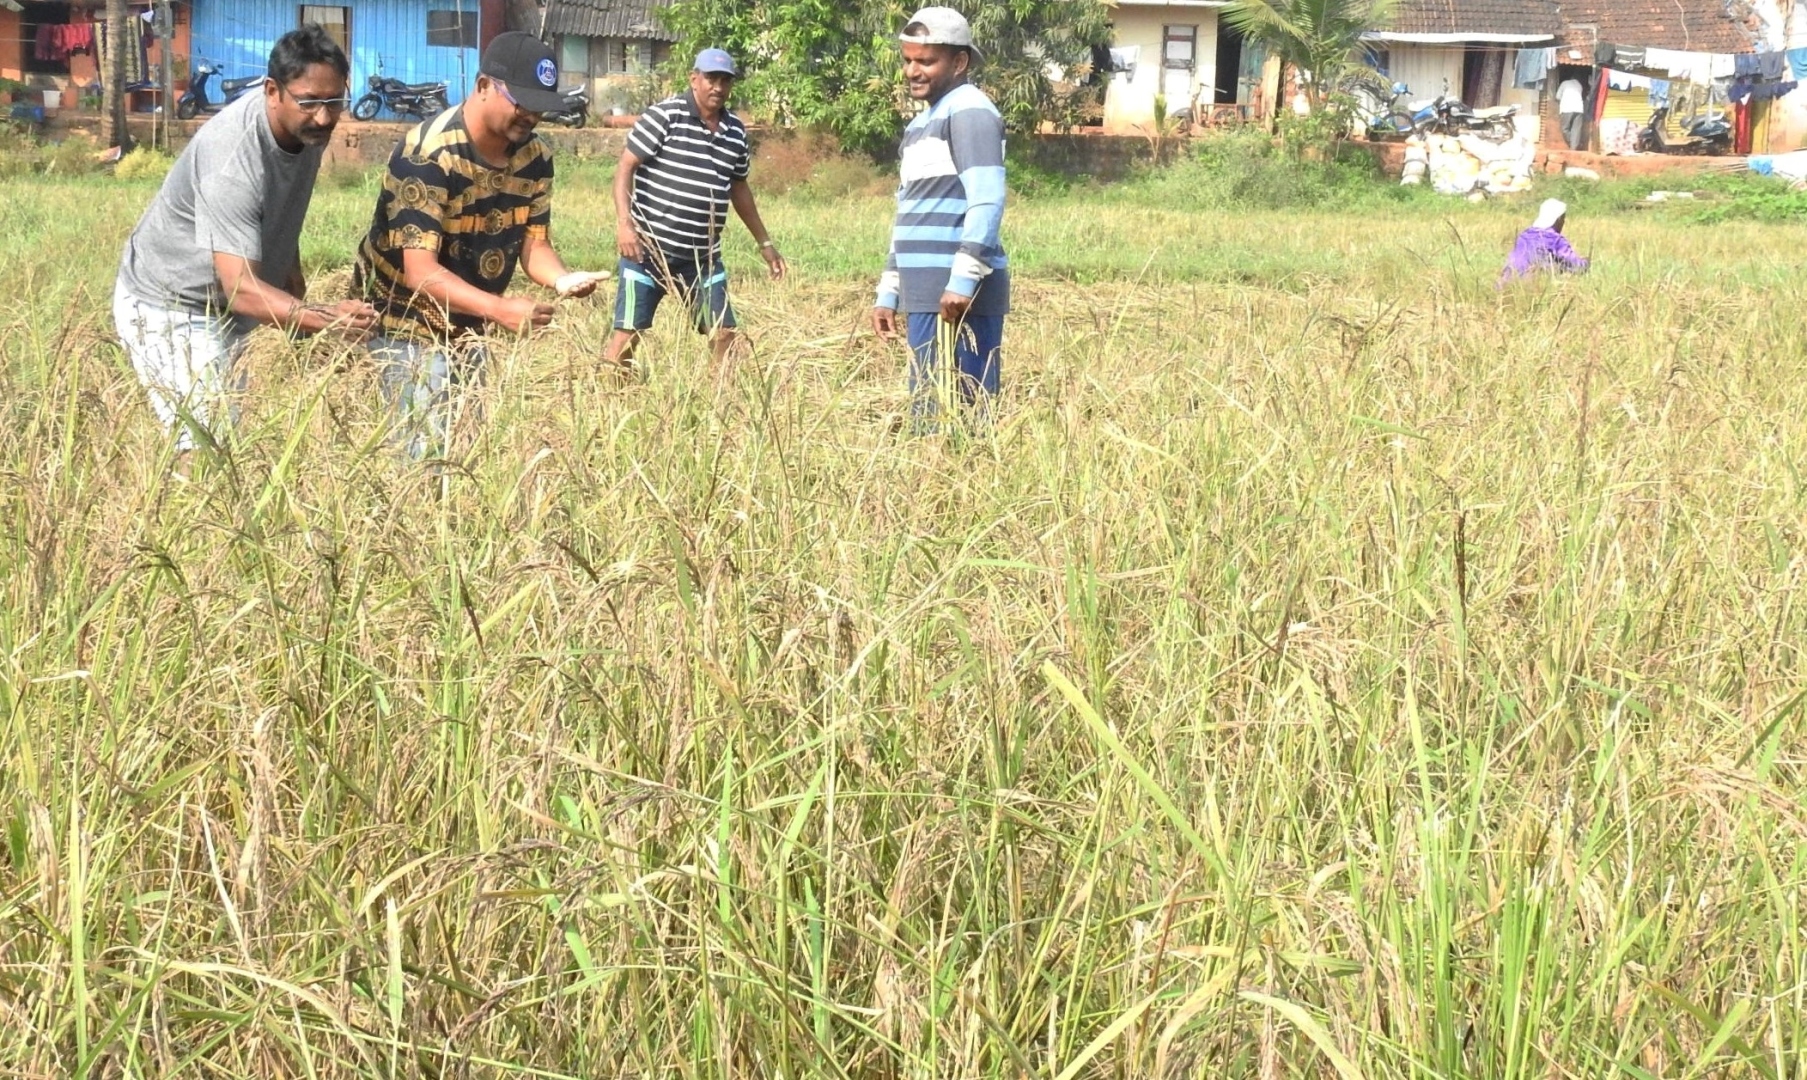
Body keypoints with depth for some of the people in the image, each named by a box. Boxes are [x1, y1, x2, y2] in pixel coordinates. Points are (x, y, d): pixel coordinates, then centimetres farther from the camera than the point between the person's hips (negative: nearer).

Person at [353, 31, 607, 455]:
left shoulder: (535, 156, -6)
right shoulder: (429, 155, -27)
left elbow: (533, 244, -2)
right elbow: (420, 271, -32)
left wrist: (562, 279, -26)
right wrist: (501, 309, -44)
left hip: (466, 324, 8)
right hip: (406, 318, -8)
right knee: (433, 450, -13)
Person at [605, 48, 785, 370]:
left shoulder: (736, 132, 9)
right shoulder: (664, 115, -9)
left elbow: (738, 188, 22)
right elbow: (626, 167, -10)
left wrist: (764, 242, 25)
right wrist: (624, 223, -22)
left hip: (703, 257, 6)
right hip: (649, 248, -6)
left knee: (726, 335, 6)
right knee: (627, 334, -6)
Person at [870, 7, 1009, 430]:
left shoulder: (969, 111, -6)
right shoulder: (921, 124, 23)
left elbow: (987, 201, -18)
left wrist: (963, 279, -25)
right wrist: (888, 292, 24)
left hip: (959, 294, -9)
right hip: (927, 294, 9)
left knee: (944, 415, -11)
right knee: (929, 414, 7)